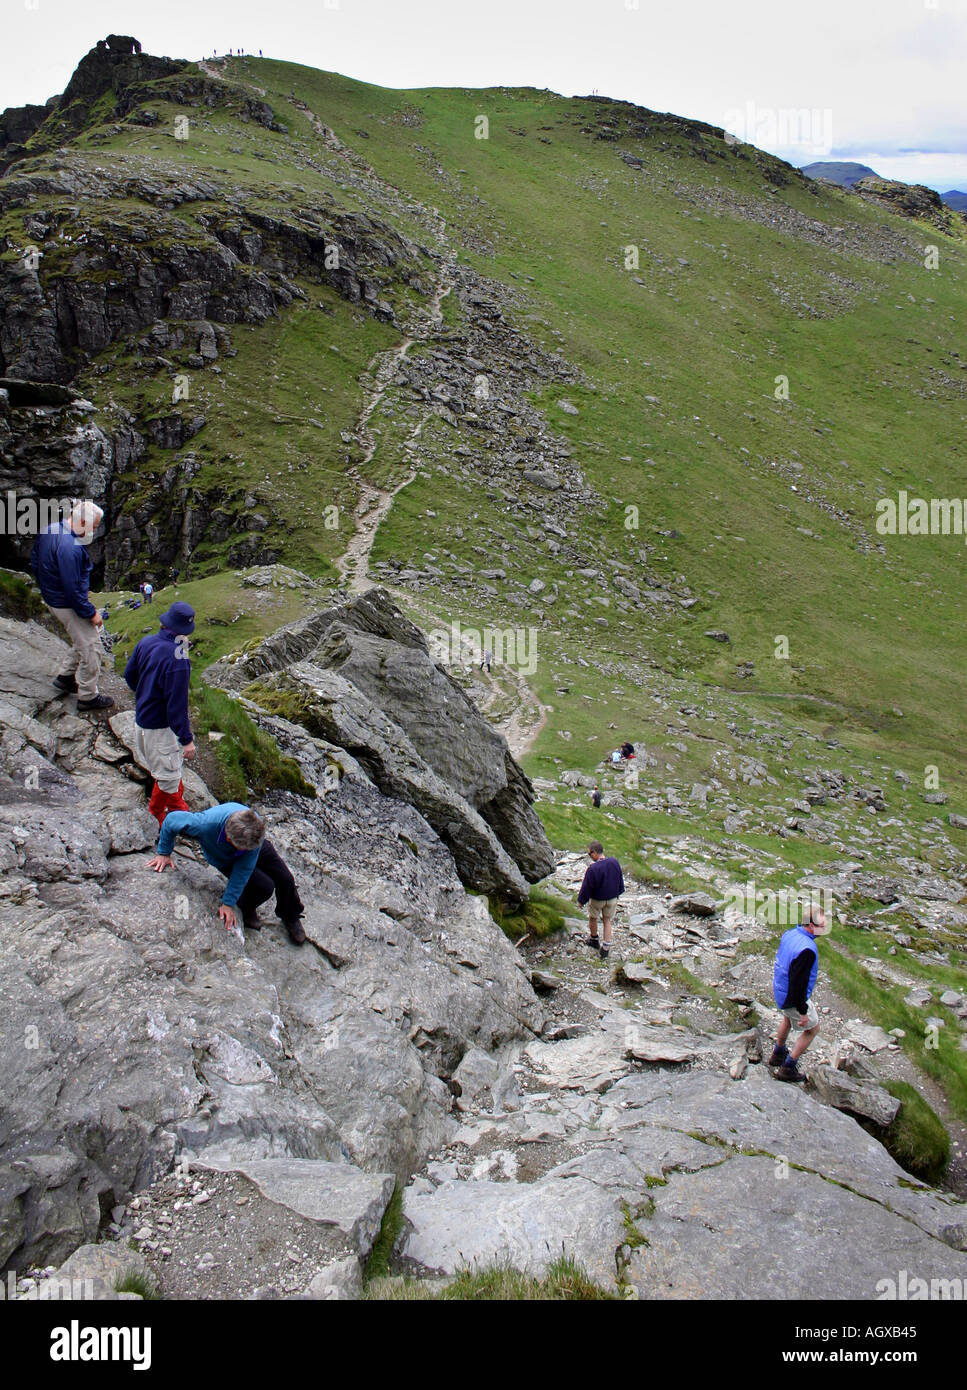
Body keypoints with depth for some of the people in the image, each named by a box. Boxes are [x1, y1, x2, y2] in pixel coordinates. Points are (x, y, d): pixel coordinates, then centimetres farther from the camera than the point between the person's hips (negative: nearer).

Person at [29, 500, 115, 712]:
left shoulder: (47, 530, 0)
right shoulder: (69, 548, -31)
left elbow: (35, 563, 13)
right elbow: (73, 588, -27)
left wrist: (47, 588, 23)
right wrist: (91, 613, -16)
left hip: (52, 597, 10)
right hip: (67, 605, -10)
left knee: (83, 641, 24)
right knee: (90, 647, 1)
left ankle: (67, 677, 36)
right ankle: (87, 696, 11)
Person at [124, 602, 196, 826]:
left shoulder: (145, 643, -7)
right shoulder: (177, 660, -31)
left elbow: (129, 674, 9)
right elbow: (177, 704, -27)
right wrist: (187, 739, -17)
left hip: (142, 718, 8)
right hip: (160, 727, -8)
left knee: (174, 763, 28)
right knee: (169, 775, 12)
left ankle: (176, 803, 46)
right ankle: (156, 816, 30)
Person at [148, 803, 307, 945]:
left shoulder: (256, 829, -42)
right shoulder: (207, 823, -46)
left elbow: (244, 869, -31)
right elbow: (171, 819, -27)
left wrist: (228, 903, -28)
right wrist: (164, 854, -16)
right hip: (226, 861, -2)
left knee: (285, 879, -1)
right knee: (265, 887, -19)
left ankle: (291, 918, 31)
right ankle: (246, 910, 16)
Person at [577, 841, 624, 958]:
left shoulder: (592, 869, -30)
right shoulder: (614, 862, -12)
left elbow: (586, 887, -19)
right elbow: (620, 880, 4)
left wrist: (580, 901, -3)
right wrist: (618, 894, 20)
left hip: (597, 900, -4)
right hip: (612, 899, 4)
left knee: (592, 919, 23)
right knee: (607, 921, 19)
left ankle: (594, 940, 44)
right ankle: (605, 949, 20)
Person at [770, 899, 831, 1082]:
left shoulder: (789, 934, -6)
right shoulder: (807, 950, -34)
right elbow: (799, 983, -31)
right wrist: (803, 1011, -20)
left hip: (780, 990, 8)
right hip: (793, 999, -8)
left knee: (787, 1018, 34)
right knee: (812, 1028, 14)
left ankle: (778, 1054, 53)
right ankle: (788, 1068, 19)